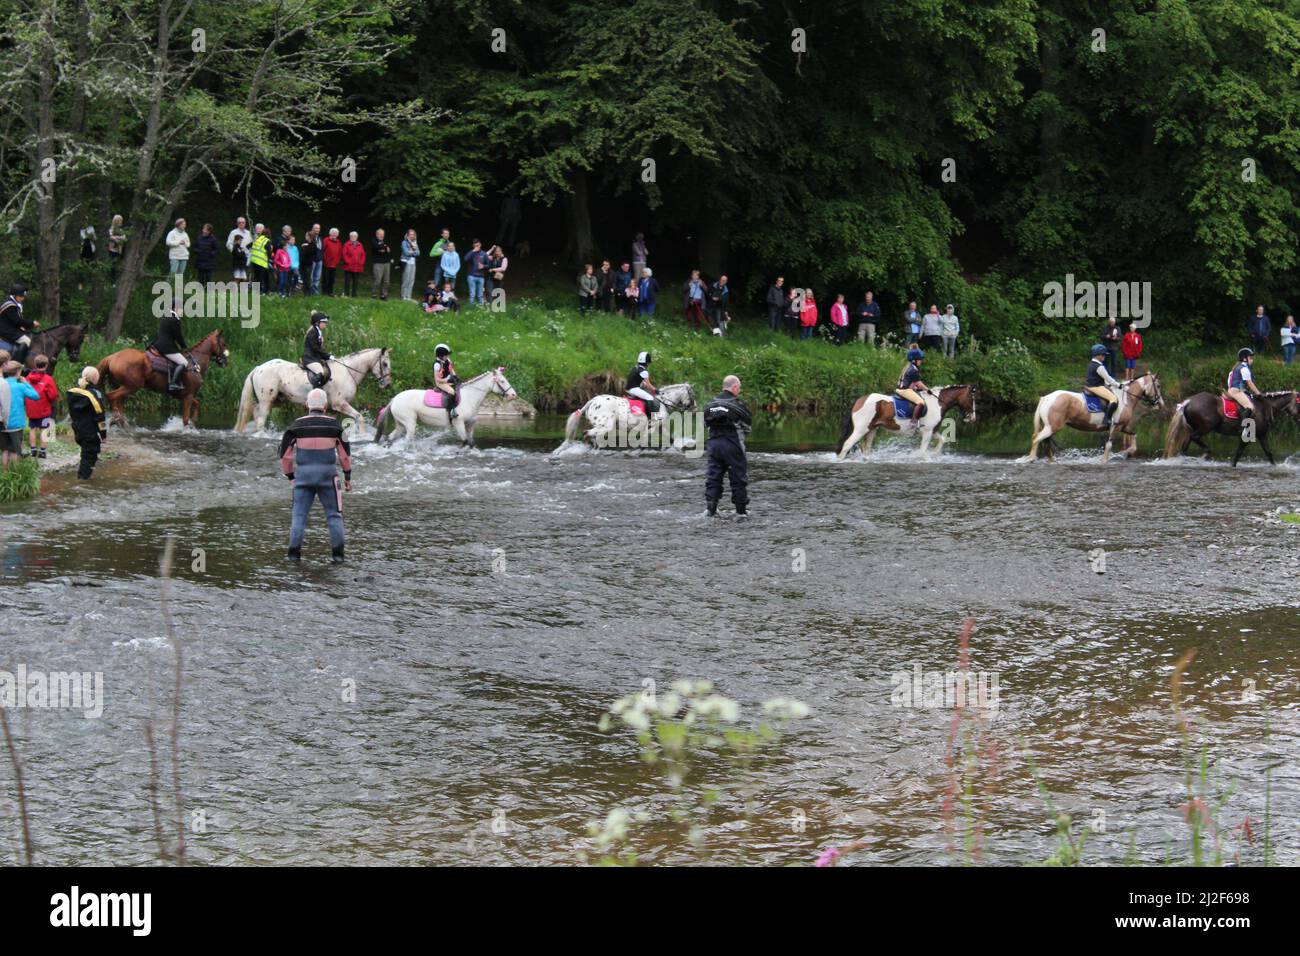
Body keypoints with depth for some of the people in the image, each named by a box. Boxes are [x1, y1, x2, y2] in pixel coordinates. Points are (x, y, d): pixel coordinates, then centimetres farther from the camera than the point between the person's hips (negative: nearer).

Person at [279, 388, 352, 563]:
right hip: (327, 476, -1)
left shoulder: (297, 426, 0)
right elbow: (345, 453, 1)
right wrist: (348, 477, 12)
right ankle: (338, 553, 3)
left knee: (299, 514, 6)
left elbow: (285, 453, 1)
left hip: (303, 476, 1)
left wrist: (290, 476, 13)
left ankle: (294, 552, -2)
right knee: (334, 514, 9)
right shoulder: (334, 424, -2)